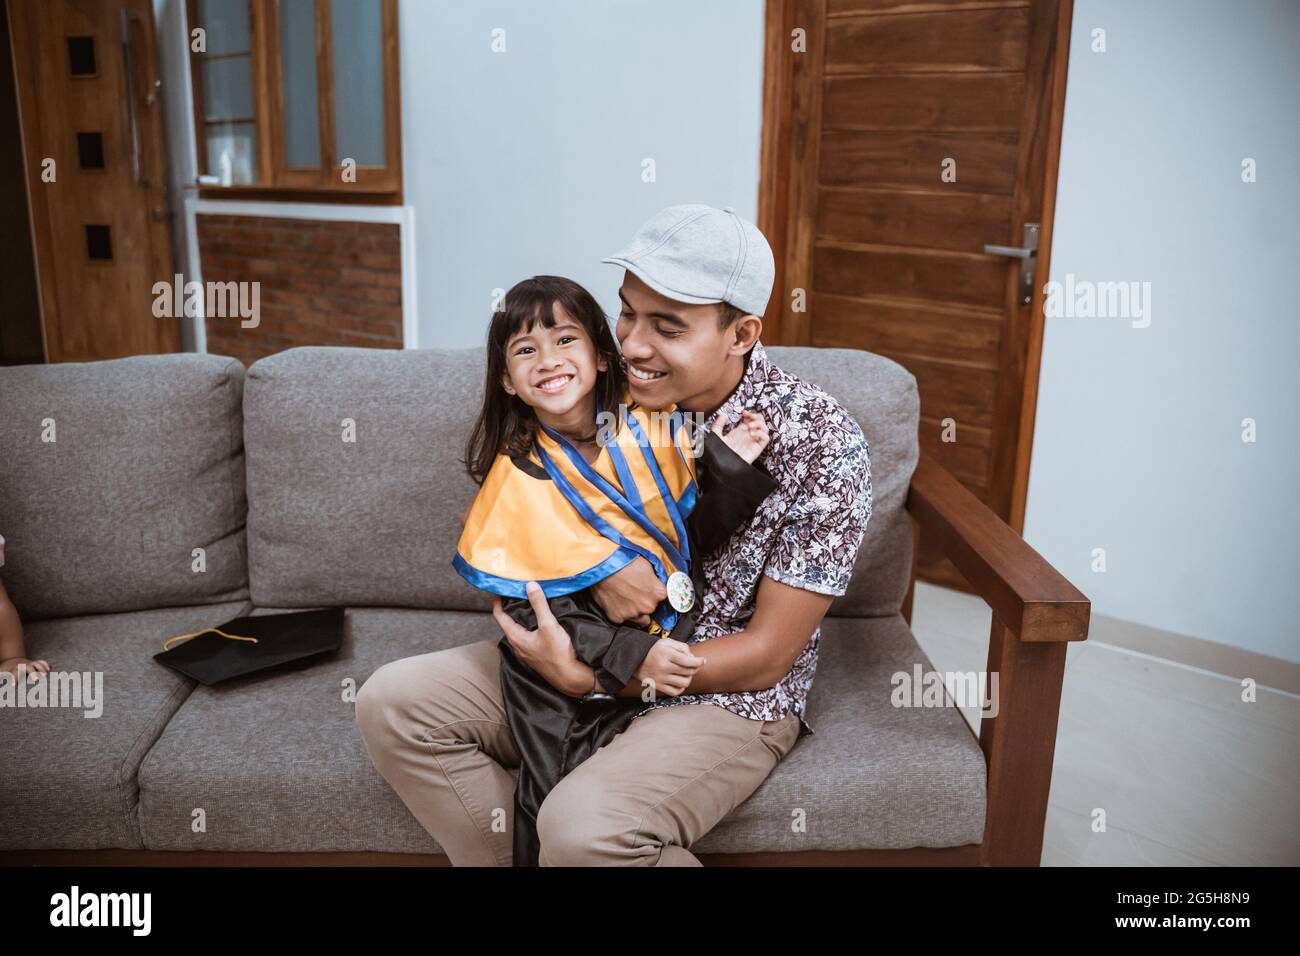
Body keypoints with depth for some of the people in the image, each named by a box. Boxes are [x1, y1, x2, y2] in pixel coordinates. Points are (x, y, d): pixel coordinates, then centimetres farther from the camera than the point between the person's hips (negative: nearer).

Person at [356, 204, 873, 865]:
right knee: (394, 702, -8)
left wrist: (581, 678, -21)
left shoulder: (823, 442, -20)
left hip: (726, 697, -5)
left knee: (583, 828, -32)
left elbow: (766, 656, -17)